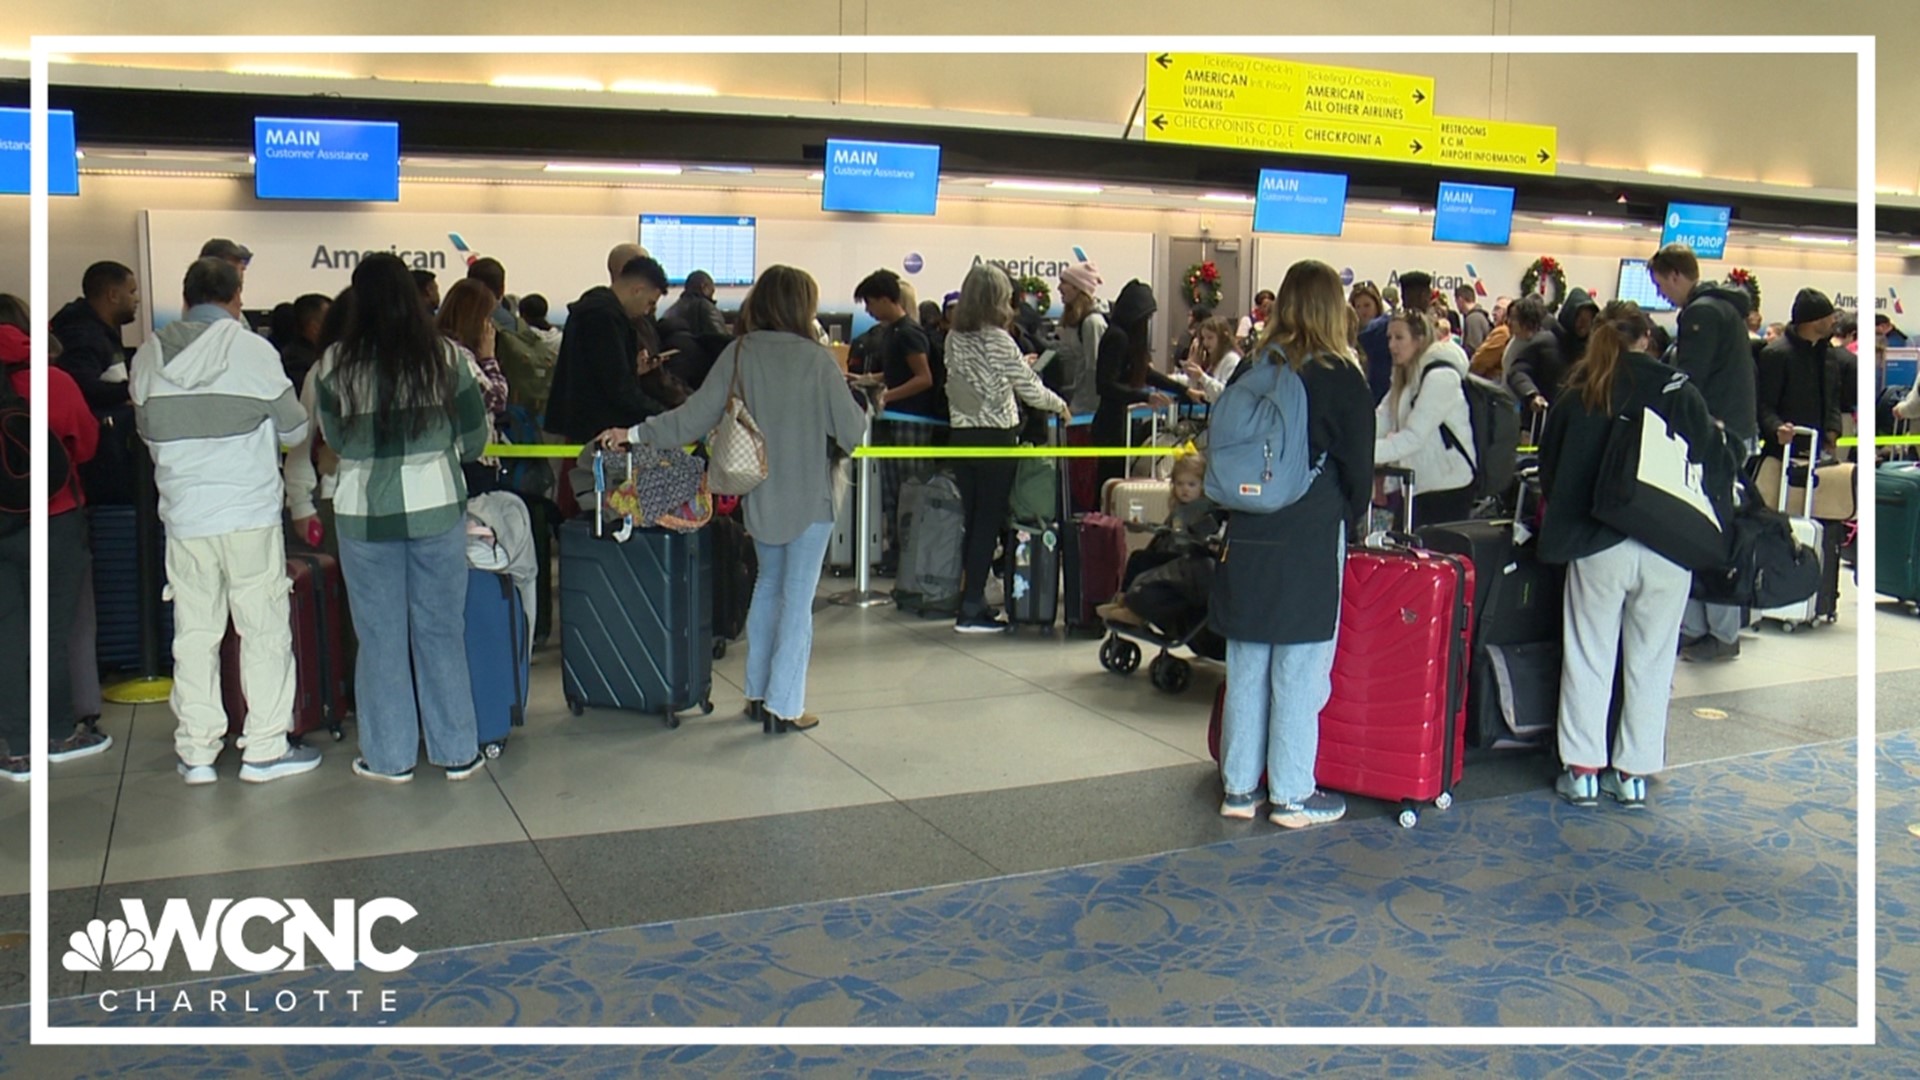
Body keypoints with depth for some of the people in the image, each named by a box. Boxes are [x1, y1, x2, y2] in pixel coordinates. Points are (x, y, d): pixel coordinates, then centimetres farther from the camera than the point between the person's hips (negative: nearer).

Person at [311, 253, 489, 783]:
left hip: (364, 512, 0)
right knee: (442, 630, 10)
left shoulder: (334, 364, -5)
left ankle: (389, 756, 18)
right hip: (437, 505, 1)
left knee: (380, 635, 9)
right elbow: (475, 437, 3)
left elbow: (333, 438, 7)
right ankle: (458, 752, 18)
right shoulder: (444, 356, -5)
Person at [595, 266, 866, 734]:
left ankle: (758, 694, 26)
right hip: (810, 498, -4)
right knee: (798, 598, 1)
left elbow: (697, 415, -6)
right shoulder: (818, 361, -12)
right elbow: (851, 430, -8)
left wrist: (635, 434, 0)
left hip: (760, 494, 4)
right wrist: (864, 408, 13)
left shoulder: (738, 354, -4)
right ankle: (783, 706, 3)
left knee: (768, 585, 21)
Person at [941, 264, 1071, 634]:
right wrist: (1061, 406, 8)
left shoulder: (954, 338, 6)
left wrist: (1017, 367, 22)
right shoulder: (997, 340, -14)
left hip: (962, 434, 7)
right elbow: (1030, 389, -9)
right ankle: (971, 610, 0)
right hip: (995, 438, -6)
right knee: (988, 523, -1)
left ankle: (971, 600, 19)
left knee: (971, 521, 13)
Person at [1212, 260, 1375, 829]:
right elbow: (1358, 468, -2)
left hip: (1248, 534, 5)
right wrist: (1346, 518, 15)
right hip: (1311, 541, -5)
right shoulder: (1341, 378, -7)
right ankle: (1292, 796, 10)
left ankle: (1239, 787, 19)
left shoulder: (1252, 370, 6)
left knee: (1246, 668, 11)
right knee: (1300, 672, 2)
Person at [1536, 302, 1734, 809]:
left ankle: (1583, 771, 11)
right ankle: (1634, 773, 15)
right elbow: (1718, 467, 2)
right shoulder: (1679, 393, 0)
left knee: (1588, 658, 9)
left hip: (1598, 543, 0)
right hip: (1669, 546, 0)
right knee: (1651, 662, 10)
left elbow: (1548, 470, 10)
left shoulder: (1576, 397, 3)